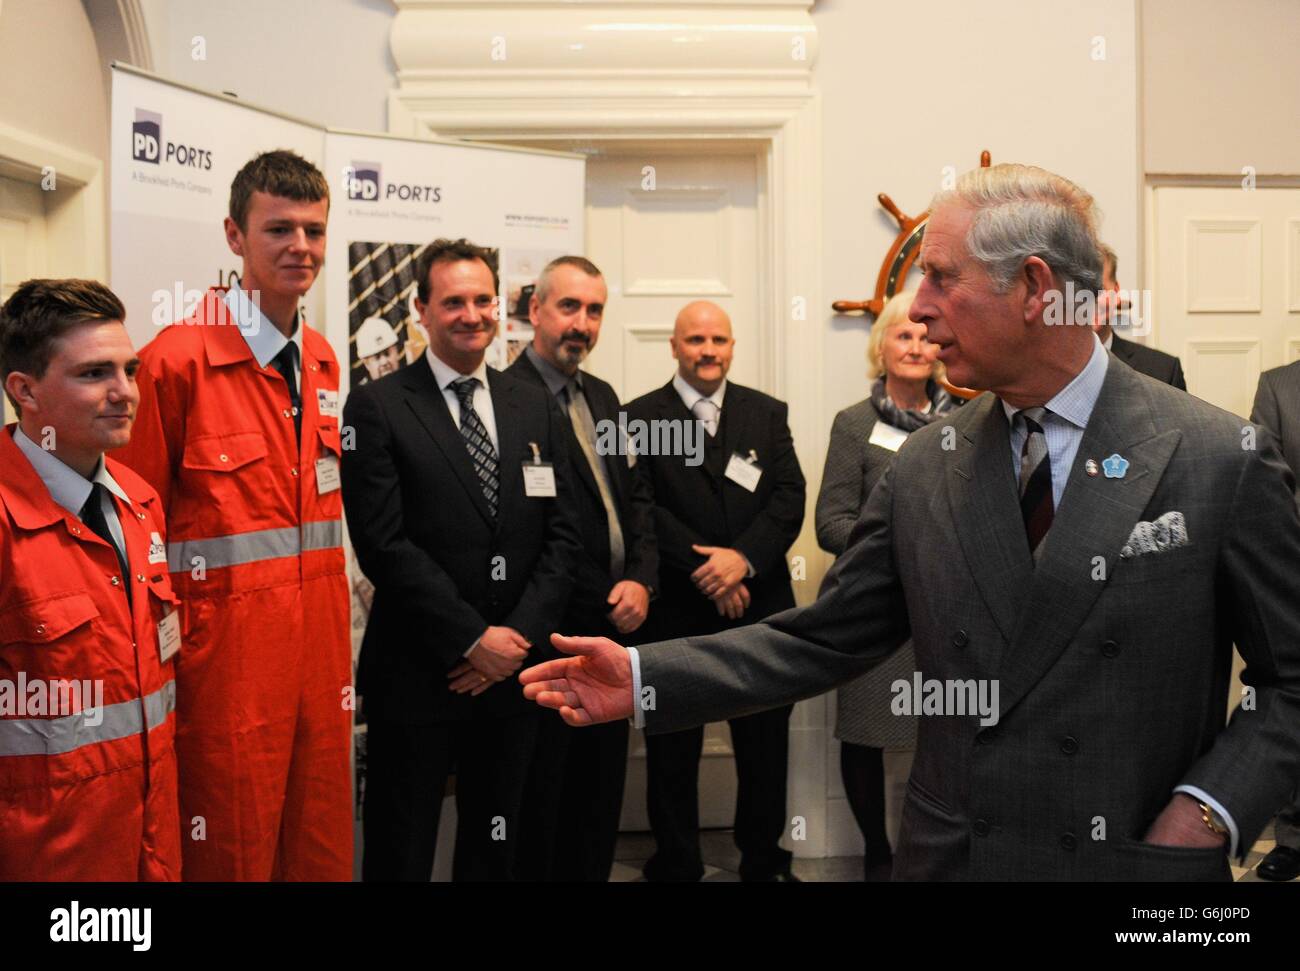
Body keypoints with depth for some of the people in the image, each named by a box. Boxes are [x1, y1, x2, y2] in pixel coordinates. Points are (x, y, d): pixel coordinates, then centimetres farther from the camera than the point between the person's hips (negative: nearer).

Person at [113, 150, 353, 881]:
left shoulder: (321, 361, 9)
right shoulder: (178, 358, -12)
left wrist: (338, 630, 12)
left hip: (319, 641, 6)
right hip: (228, 649, -6)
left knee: (322, 849, 17)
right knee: (231, 855, 9)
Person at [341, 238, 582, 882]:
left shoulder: (536, 408, 10)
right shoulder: (377, 407, -4)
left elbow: (561, 534, 6)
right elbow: (383, 543, -12)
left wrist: (519, 636, -7)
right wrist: (474, 639, -14)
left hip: (515, 670, 4)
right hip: (416, 677, -4)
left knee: (495, 851, 17)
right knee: (401, 853, 8)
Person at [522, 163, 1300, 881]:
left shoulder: (1223, 462, -10)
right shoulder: (923, 468, 1)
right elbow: (824, 639, 2)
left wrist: (1204, 816, -15)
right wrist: (644, 679, -5)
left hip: (1136, 860, -3)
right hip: (946, 855, 3)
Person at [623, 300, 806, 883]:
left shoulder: (768, 413, 8)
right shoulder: (640, 418, -1)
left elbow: (789, 498, -2)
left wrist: (743, 558, -17)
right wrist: (703, 566, -18)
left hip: (760, 605, 3)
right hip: (675, 613, -2)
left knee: (766, 743, 12)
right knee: (673, 749, 10)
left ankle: (764, 860, 29)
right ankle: (676, 865, 25)